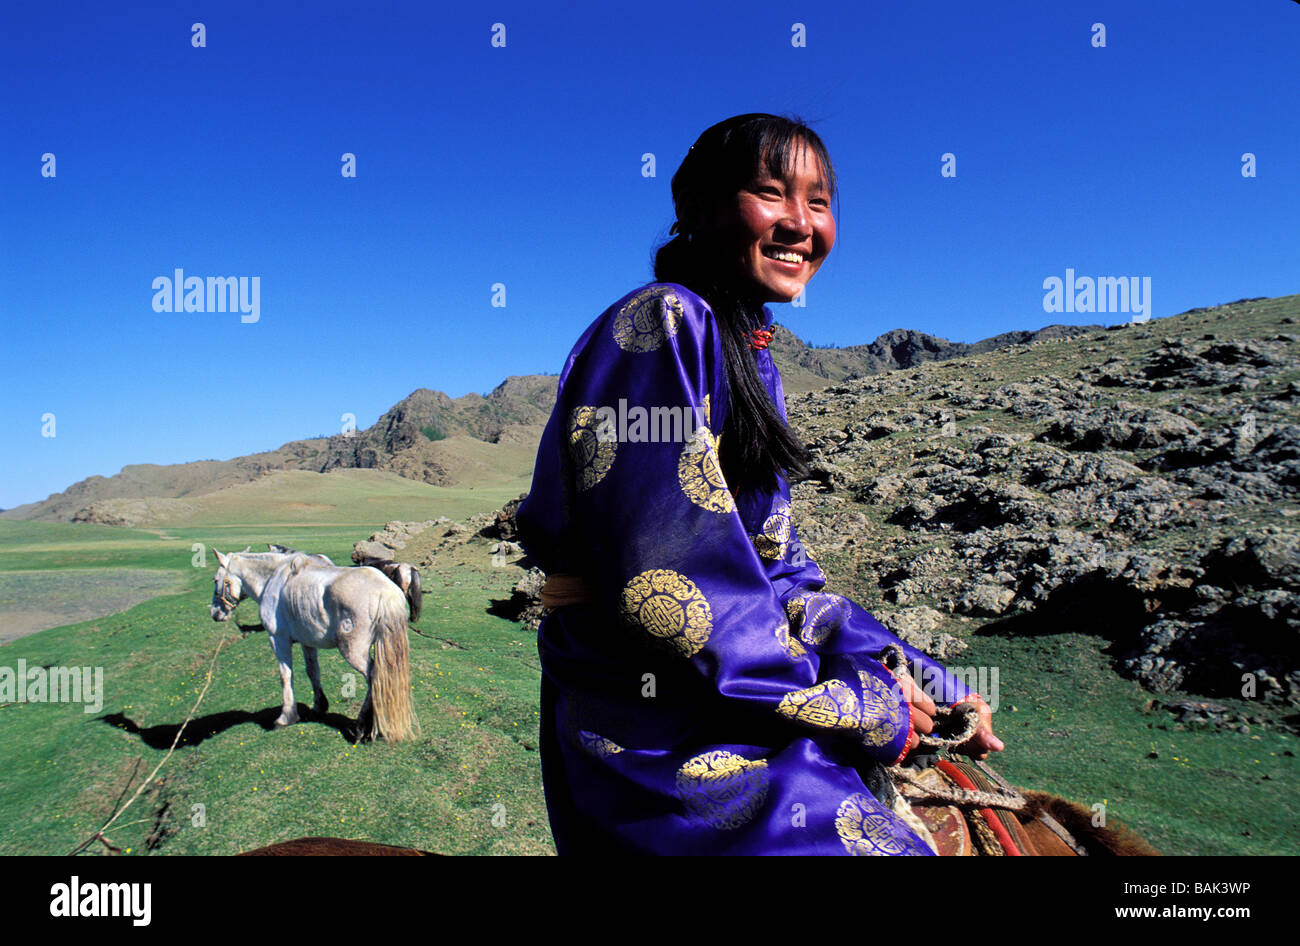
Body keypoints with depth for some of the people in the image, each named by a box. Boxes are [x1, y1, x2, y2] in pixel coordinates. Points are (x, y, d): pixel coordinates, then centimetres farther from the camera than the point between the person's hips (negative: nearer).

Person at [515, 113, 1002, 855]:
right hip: (657, 735, -8)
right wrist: (862, 709, -12)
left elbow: (780, 571, 13)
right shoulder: (661, 325, -14)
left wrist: (935, 690, 6)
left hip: (732, 695, 9)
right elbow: (667, 592, -22)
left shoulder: (753, 360, 14)